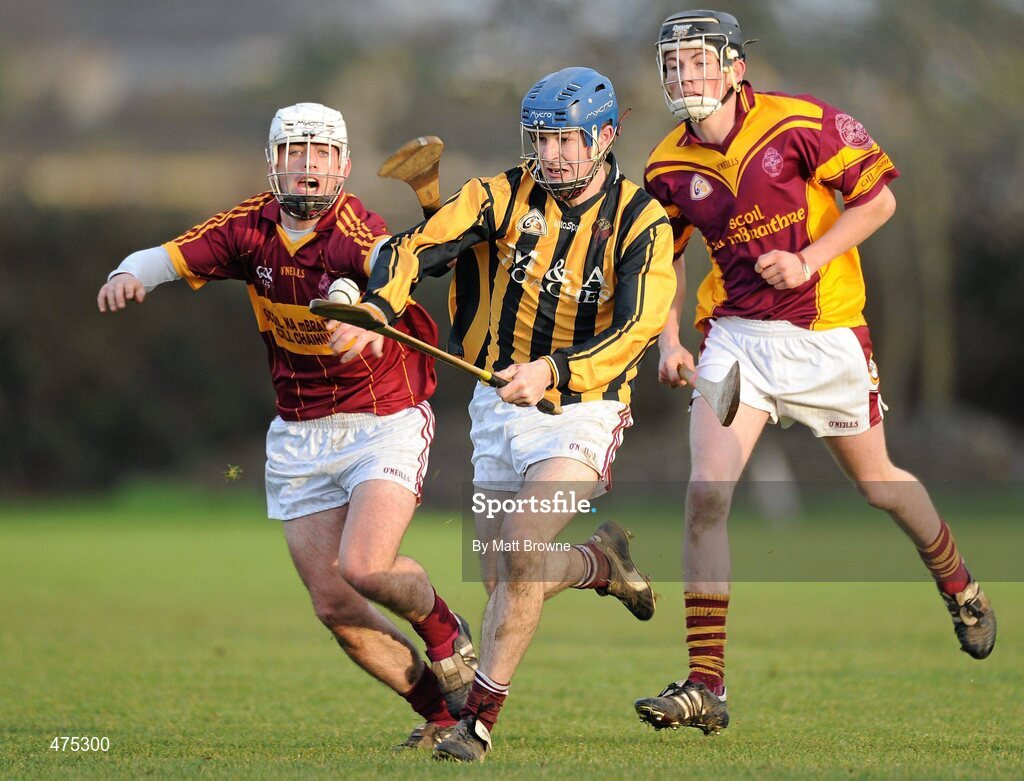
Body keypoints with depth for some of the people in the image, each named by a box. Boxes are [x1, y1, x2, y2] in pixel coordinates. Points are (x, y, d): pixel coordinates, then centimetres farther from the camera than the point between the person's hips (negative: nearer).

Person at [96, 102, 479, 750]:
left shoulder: (352, 228, -20)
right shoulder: (251, 228, -4)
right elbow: (168, 258, -5)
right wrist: (129, 274, -30)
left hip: (385, 423, -5)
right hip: (299, 440, 5)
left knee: (365, 567, -24)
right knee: (335, 607, 0)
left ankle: (443, 628, 10)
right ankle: (439, 709, 19)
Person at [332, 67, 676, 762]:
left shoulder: (641, 222, -12)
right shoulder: (506, 197, -6)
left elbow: (636, 327, -24)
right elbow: (416, 248, -16)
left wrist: (551, 371, -39)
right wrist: (377, 309, -37)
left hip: (583, 411, -4)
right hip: (500, 405, 4)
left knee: (521, 555, -22)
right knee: (502, 576, 8)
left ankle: (481, 719, -11)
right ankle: (602, 562, 40)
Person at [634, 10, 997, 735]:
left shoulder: (803, 125, -14)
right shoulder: (669, 167, -1)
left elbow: (878, 197, -7)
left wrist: (808, 260, -18)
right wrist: (669, 341, 1)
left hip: (824, 334, -2)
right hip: (736, 336, 2)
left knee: (877, 482, 12)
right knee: (706, 492, -15)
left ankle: (960, 586, 46)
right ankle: (705, 686, -13)